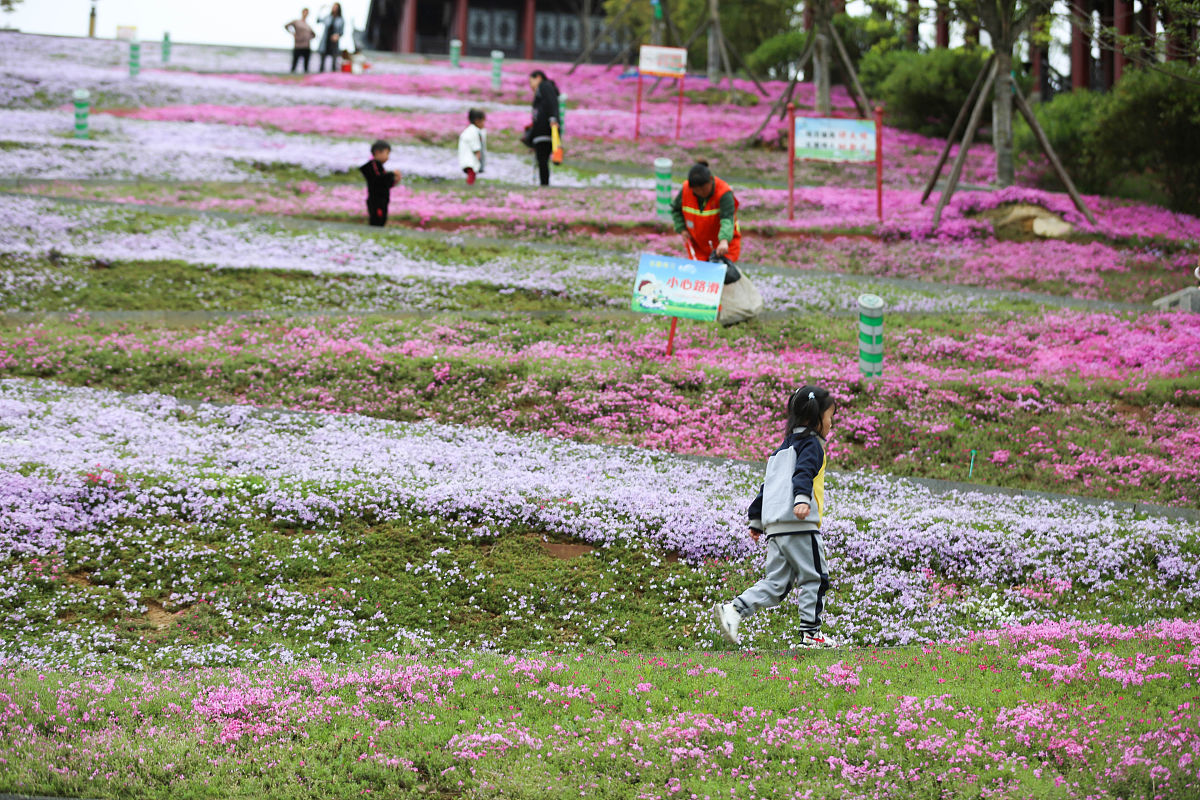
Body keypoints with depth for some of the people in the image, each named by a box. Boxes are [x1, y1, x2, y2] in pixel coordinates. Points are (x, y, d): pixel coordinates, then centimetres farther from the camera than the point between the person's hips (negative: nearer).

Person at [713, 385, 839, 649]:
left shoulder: (783, 448, 26)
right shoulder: (811, 444, -1)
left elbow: (767, 486, 27)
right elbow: (803, 472, -21)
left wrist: (756, 520, 30)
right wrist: (802, 499, -38)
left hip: (775, 528, 8)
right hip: (800, 526, -8)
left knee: (775, 584, 5)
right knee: (814, 579, 2)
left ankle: (733, 610, -12)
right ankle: (811, 634, 2)